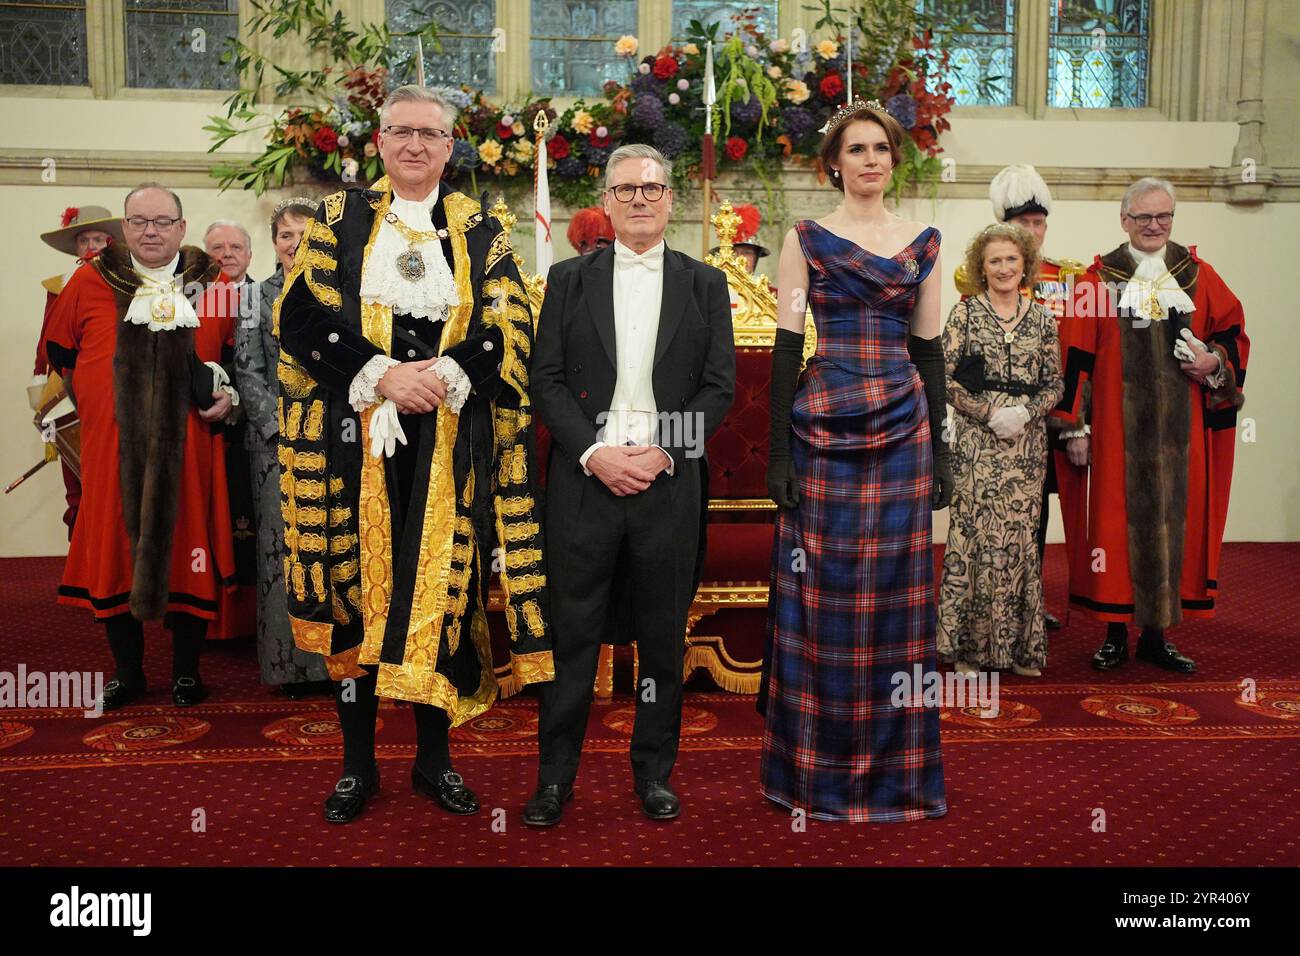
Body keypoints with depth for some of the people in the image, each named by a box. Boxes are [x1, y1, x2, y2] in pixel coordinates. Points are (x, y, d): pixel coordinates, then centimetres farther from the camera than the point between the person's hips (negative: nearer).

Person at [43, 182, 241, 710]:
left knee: (187, 551, 4)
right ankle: (127, 672, 21)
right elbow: (59, 350, 15)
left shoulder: (213, 284, 5)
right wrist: (94, 397, 8)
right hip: (113, 446, 1)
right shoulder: (90, 281, 4)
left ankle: (186, 669, 20)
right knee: (116, 552, 6)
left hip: (188, 446, 0)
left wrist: (229, 395, 0)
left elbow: (239, 353, 16)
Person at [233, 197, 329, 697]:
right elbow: (248, 373, 3)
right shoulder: (258, 297, 8)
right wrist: (285, 426, -8)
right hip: (277, 440, 0)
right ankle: (290, 661, 9)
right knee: (283, 545, 0)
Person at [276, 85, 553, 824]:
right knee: (356, 585, 3)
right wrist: (383, 374, -15)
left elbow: (509, 332, 0)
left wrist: (443, 373, -17)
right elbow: (302, 318, -2)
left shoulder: (481, 230, 10)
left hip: (451, 441, 0)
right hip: (355, 434, 0)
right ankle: (359, 763, 17)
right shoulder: (341, 220, 9)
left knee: (444, 587, 2)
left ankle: (435, 756, 19)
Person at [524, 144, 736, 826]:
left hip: (670, 482, 1)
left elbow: (719, 386, 4)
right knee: (573, 632, 4)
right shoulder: (570, 279, 9)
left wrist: (663, 452, -9)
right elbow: (546, 380, 3)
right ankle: (555, 774, 16)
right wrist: (595, 453, -10)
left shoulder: (705, 284, 10)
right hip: (585, 478, 0)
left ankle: (654, 770, 23)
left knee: (663, 635, 8)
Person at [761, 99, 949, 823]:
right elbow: (786, 346, -1)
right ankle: (820, 769, 16)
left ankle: (894, 768, 19)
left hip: (903, 431, 2)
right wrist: (778, 451, -8)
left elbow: (930, 350, 11)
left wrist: (941, 450, 6)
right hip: (824, 429, -2)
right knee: (821, 597, 1)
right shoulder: (806, 238, 4)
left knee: (896, 598, 5)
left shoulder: (924, 242, 11)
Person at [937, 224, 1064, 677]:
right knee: (975, 535, -4)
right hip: (976, 441, -3)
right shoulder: (964, 312, 1)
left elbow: (1054, 384, 10)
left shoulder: (1042, 318, 9)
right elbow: (945, 378, -4)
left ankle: (1017, 644, 16)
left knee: (1020, 536, 5)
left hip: (1026, 443, 3)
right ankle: (968, 644, 6)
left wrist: (1026, 412, -8)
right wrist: (990, 413, -12)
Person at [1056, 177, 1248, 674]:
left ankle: (1156, 635, 17)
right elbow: (1076, 355, -1)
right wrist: (1075, 425, -5)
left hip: (1181, 426, 3)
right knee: (1117, 517, 1)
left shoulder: (1197, 274, 10)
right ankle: (1115, 634, 12)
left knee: (1174, 518, 5)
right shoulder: (1099, 277, 2)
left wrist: (1215, 363, -8)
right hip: (1117, 424, -2)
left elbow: (1233, 333, 14)